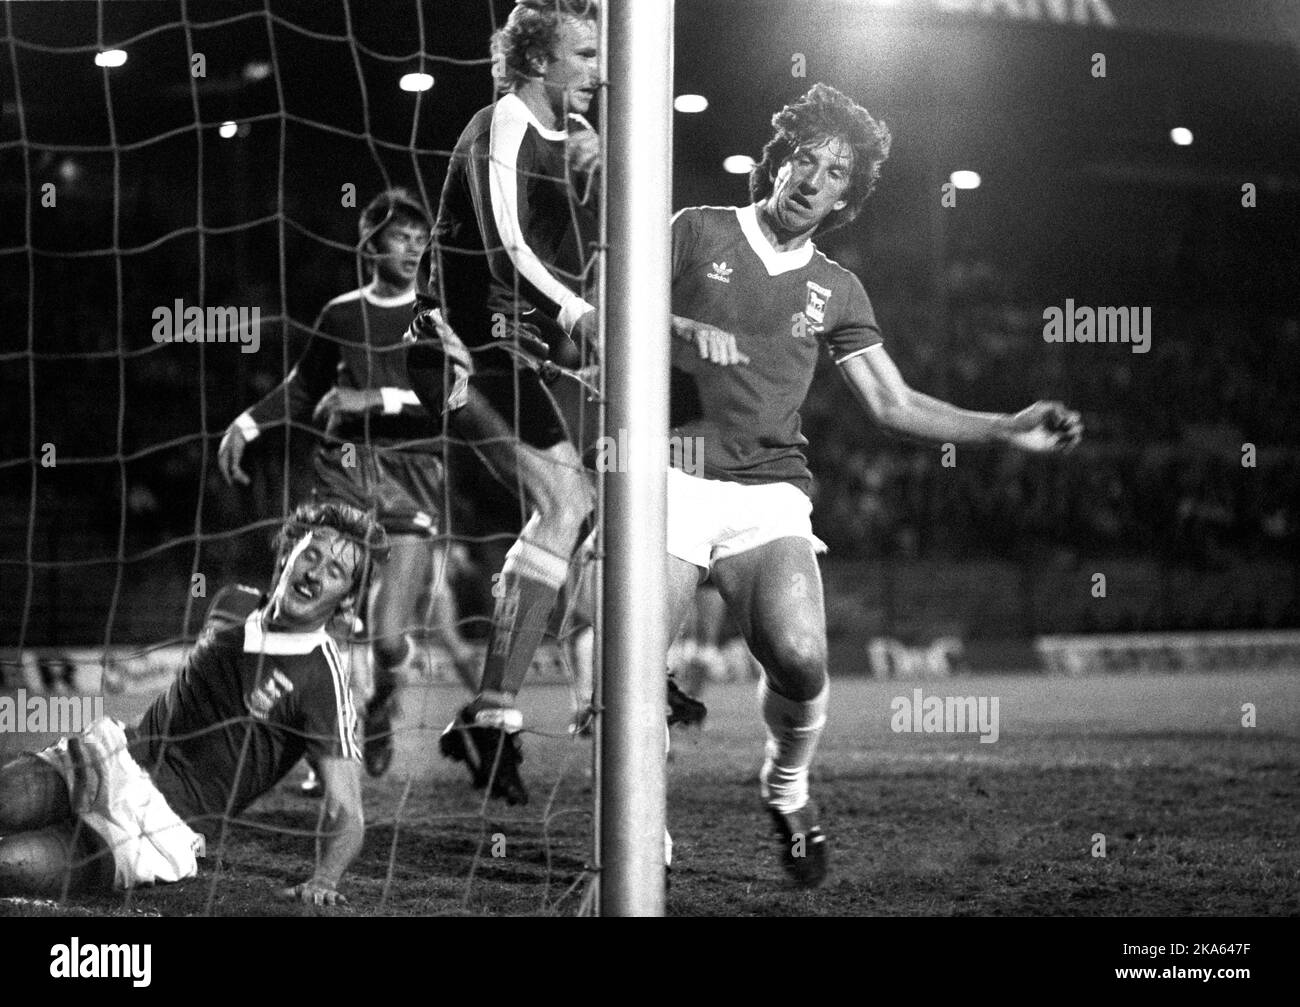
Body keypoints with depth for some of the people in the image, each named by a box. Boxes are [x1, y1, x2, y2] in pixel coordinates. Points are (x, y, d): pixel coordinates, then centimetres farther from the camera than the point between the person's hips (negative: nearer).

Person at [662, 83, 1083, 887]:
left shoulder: (835, 291, 17)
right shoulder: (698, 233, 8)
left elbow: (895, 406, 16)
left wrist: (1008, 429, 6)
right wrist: (680, 332, -17)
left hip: (769, 492, 2)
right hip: (674, 478, -2)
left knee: (800, 660, -22)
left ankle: (788, 788, 9)